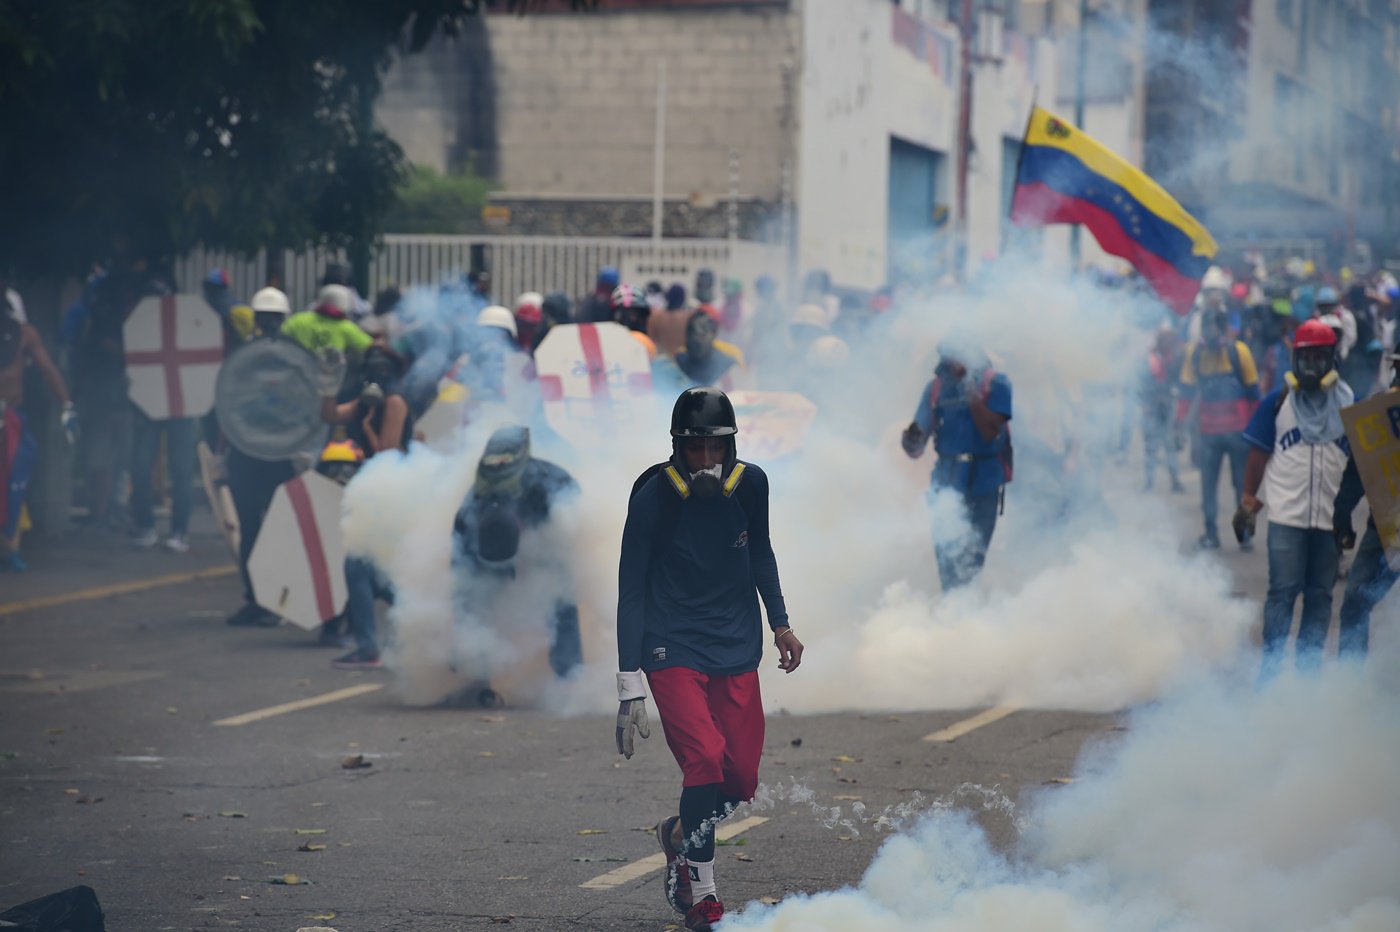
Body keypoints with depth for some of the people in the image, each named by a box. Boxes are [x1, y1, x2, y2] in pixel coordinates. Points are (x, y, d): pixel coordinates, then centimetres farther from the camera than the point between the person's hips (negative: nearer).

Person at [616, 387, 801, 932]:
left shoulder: (750, 484, -3)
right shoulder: (653, 496, -14)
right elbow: (631, 593, -11)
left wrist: (779, 622, 12)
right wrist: (630, 687, -14)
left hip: (736, 651, 4)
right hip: (673, 650, -4)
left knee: (742, 781, 2)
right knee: (706, 759, -22)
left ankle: (680, 835, 34)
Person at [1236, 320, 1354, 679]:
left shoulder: (1347, 403, 7)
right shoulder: (1278, 402, 4)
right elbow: (1259, 455, 7)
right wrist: (1247, 502, 4)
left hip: (1330, 515, 2)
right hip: (1287, 515, -2)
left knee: (1320, 595, 5)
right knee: (1283, 591, -4)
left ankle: (1308, 666, 12)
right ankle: (1270, 667, 0)